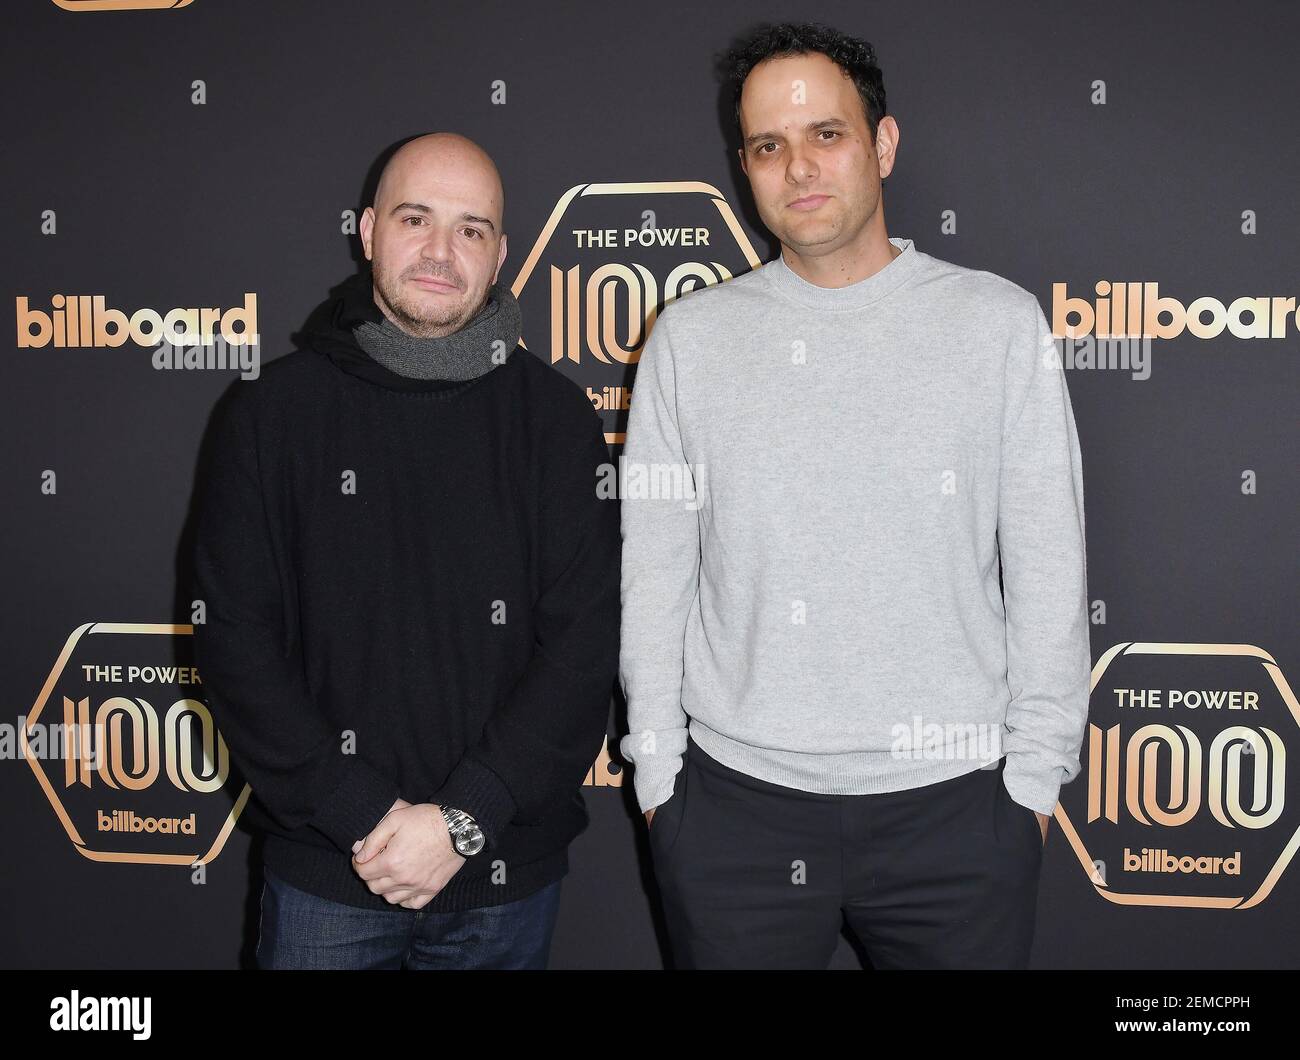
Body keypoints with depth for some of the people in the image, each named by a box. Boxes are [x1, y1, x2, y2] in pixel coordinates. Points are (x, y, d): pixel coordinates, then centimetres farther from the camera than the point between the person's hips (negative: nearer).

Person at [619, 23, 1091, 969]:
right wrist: (658, 772, 3)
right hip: (734, 804, 1)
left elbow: (1047, 572, 1)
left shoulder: (998, 322, 0)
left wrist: (1035, 776, -1)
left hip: (953, 804, -1)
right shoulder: (691, 337, 4)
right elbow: (655, 571, 5)